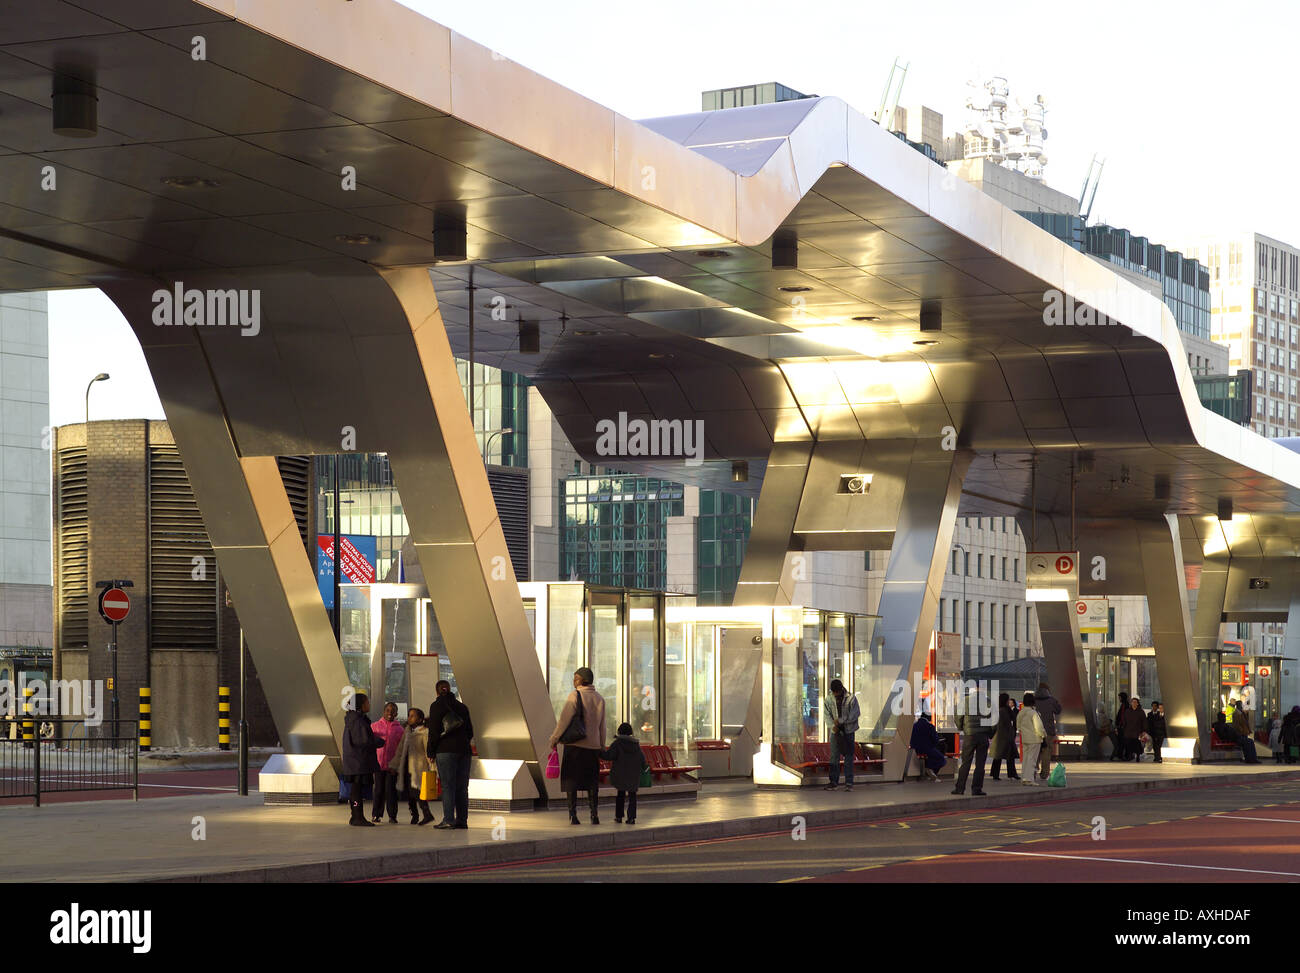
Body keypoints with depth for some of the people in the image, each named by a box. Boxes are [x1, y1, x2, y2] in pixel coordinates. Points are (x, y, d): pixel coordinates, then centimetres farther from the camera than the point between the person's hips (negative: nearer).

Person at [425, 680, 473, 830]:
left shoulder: (437, 705, -1)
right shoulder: (462, 707, 16)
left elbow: (434, 730, -6)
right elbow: (470, 731, 17)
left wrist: (431, 751, 0)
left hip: (446, 750, -5)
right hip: (464, 750, 5)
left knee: (448, 786, -8)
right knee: (462, 787, 7)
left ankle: (448, 820, -15)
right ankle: (462, 820, 5)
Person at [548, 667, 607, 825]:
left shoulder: (575, 695, -8)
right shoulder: (599, 698, 9)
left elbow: (564, 719, -13)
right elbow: (602, 726, 12)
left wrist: (555, 738, -5)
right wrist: (602, 746, 18)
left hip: (574, 744, -4)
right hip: (593, 745, 4)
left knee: (571, 780, 1)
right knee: (592, 781, 10)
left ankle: (573, 814, -4)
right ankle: (594, 814, 4)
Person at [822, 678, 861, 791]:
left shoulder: (851, 699, -8)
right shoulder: (829, 700, 2)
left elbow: (855, 714, -12)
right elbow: (827, 714, 2)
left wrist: (840, 720, -17)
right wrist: (833, 725, -16)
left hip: (848, 731, -3)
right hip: (835, 731, 3)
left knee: (849, 756, 0)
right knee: (834, 756, 2)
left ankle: (849, 782, 3)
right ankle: (834, 781, 8)